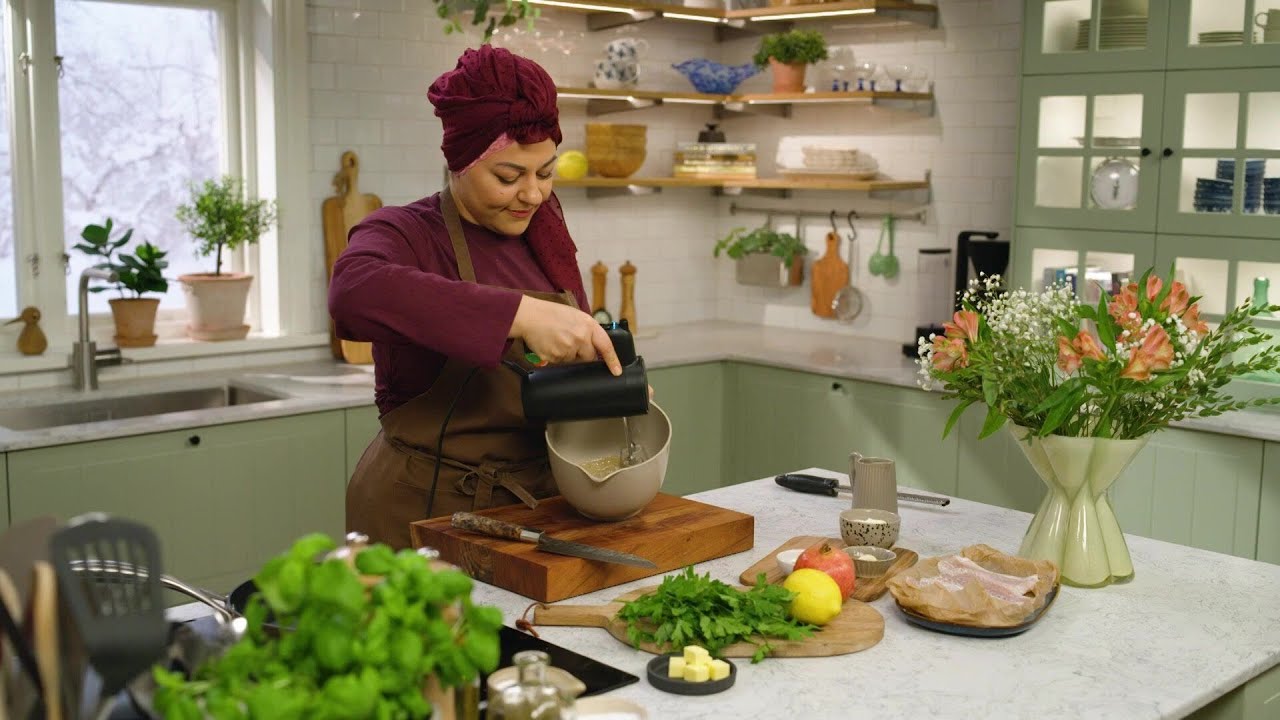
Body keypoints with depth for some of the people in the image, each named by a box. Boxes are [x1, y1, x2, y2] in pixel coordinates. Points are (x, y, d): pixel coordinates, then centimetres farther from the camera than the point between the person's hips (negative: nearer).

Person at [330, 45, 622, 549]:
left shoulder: (541, 227, 4)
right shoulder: (407, 234, -14)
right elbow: (355, 291, -38)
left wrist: (615, 376, -7)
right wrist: (522, 314, -44)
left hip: (542, 502, 6)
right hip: (426, 509, -5)